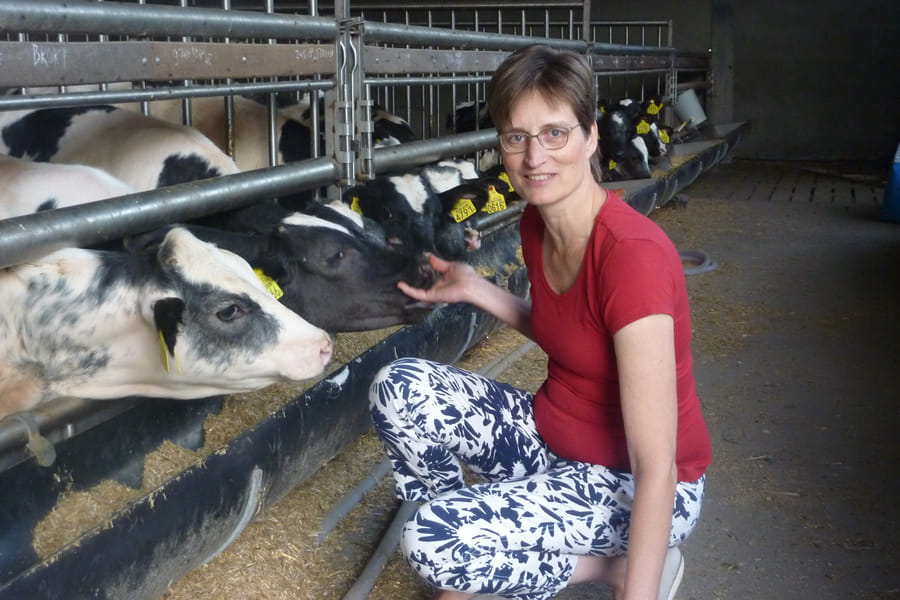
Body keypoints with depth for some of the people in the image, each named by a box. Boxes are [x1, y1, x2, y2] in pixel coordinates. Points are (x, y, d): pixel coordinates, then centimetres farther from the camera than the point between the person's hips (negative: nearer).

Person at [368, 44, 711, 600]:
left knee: (434, 542, -23)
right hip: (552, 433, 8)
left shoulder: (633, 254, -29)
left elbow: (658, 466, -29)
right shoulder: (537, 223, -4)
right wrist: (477, 291, 2)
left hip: (634, 486, -7)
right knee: (400, 389, -10)